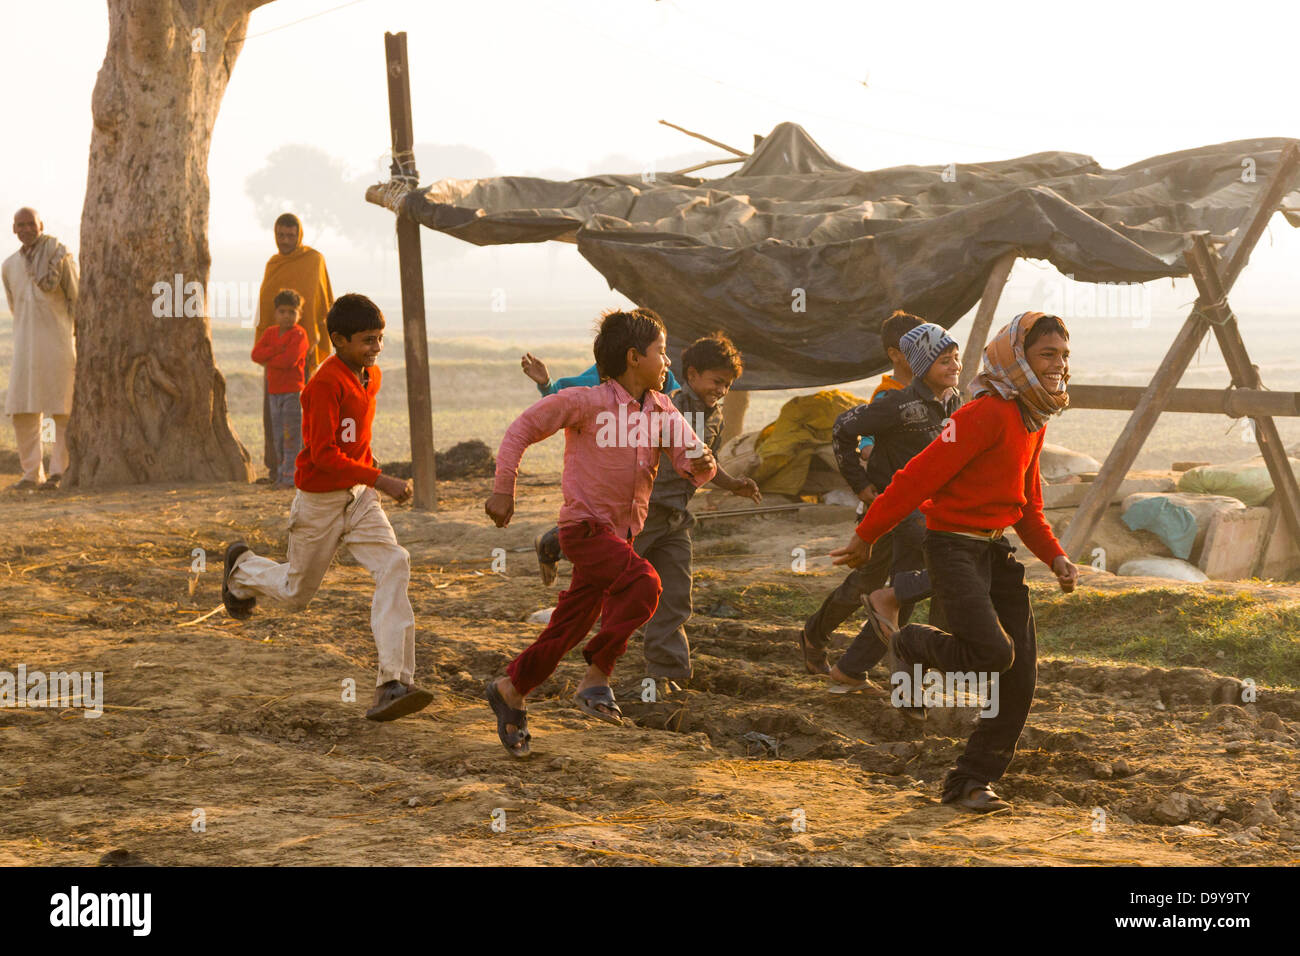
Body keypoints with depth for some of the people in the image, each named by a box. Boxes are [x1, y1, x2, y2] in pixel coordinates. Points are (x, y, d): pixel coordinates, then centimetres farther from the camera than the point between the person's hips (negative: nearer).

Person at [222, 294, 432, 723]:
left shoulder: (372, 377, 4)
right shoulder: (325, 383, -22)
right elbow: (324, 453, -28)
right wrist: (379, 479, -33)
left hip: (359, 495, 6)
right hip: (319, 500, -6)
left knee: (393, 566, -18)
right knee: (296, 594, 12)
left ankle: (393, 683, -24)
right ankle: (243, 567, 48)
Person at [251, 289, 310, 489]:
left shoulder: (299, 334, -8)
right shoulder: (270, 333, 12)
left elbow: (289, 360, -22)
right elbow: (256, 354, -2)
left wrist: (268, 361, -8)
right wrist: (278, 349, -14)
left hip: (293, 391, -7)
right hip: (274, 390, 7)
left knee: (291, 435, -7)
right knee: (278, 435, 11)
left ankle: (290, 475, -7)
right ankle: (284, 469, 19)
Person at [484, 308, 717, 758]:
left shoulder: (662, 411, 4)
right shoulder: (588, 402, -14)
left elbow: (691, 462, -1)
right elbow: (523, 429, -9)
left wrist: (703, 462, -26)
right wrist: (503, 489, -12)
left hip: (620, 534, 7)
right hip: (585, 525, -7)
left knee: (568, 628, 11)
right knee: (643, 583, -30)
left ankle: (510, 689, 29)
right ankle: (597, 678, -20)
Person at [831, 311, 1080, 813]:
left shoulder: (1032, 421, 12)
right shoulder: (988, 414, -18)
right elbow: (921, 475, -17)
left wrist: (1055, 556, 8)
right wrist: (866, 537, -15)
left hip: (996, 551, 9)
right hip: (954, 546, -9)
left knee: (1020, 676, 3)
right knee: (994, 651, -25)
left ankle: (971, 781, 14)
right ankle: (911, 647, 6)